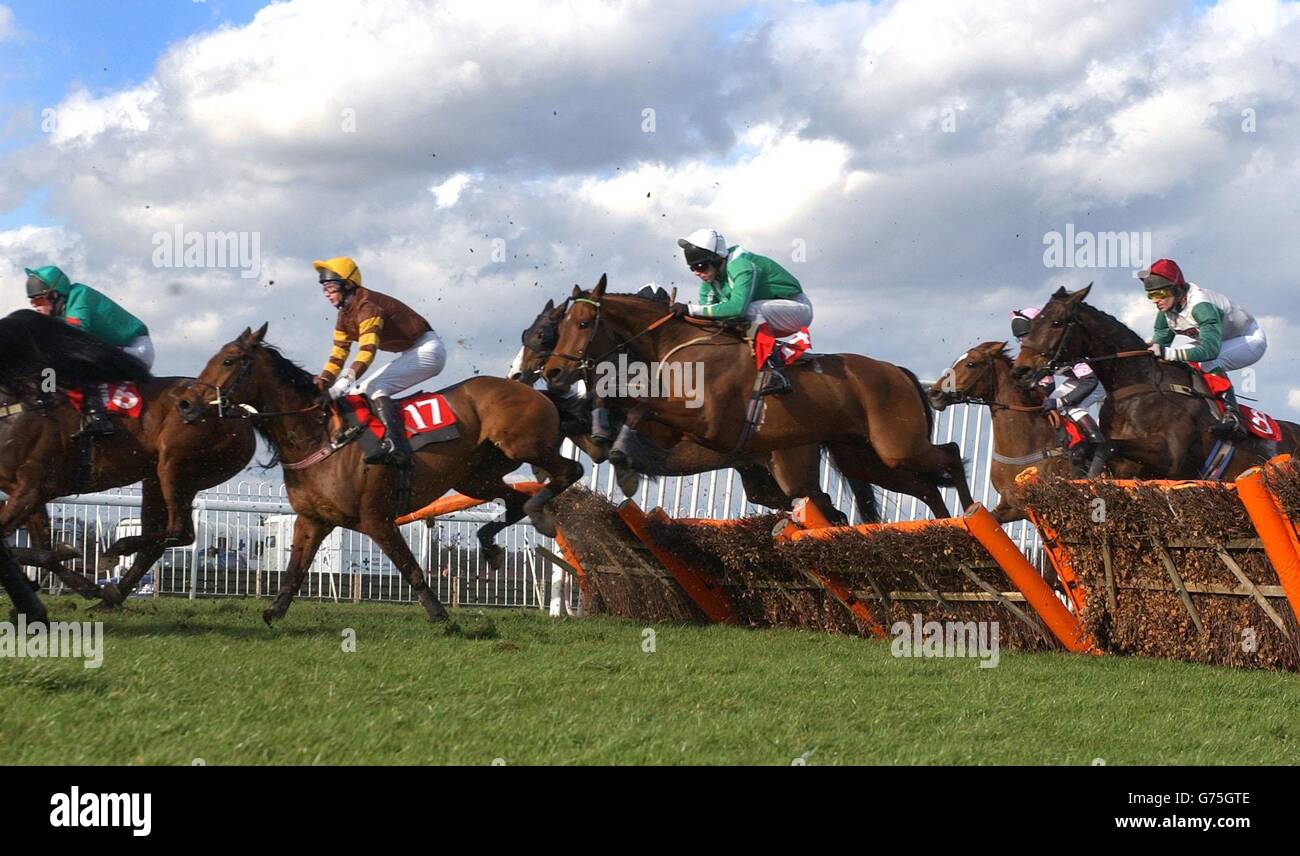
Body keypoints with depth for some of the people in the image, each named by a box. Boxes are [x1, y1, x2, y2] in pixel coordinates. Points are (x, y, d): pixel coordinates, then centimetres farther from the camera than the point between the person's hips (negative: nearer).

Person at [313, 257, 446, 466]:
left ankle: (394, 445, -42)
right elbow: (338, 354, 8)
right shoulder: (345, 316, 10)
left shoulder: (367, 306, -21)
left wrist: (344, 382, -42)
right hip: (410, 354, 11)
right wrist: (323, 382, -8)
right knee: (362, 392, 8)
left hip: (428, 349, -11)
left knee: (374, 387, -25)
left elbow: (367, 351, -33)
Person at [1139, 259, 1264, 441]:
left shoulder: (1201, 306, -38)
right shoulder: (1165, 310, -12)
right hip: (1219, 343, 9)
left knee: (1208, 362, -36)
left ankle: (1231, 414, -40)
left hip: (1251, 339, -9)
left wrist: (1170, 353, -55)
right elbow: (1160, 339, -4)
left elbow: (1210, 349, -48)